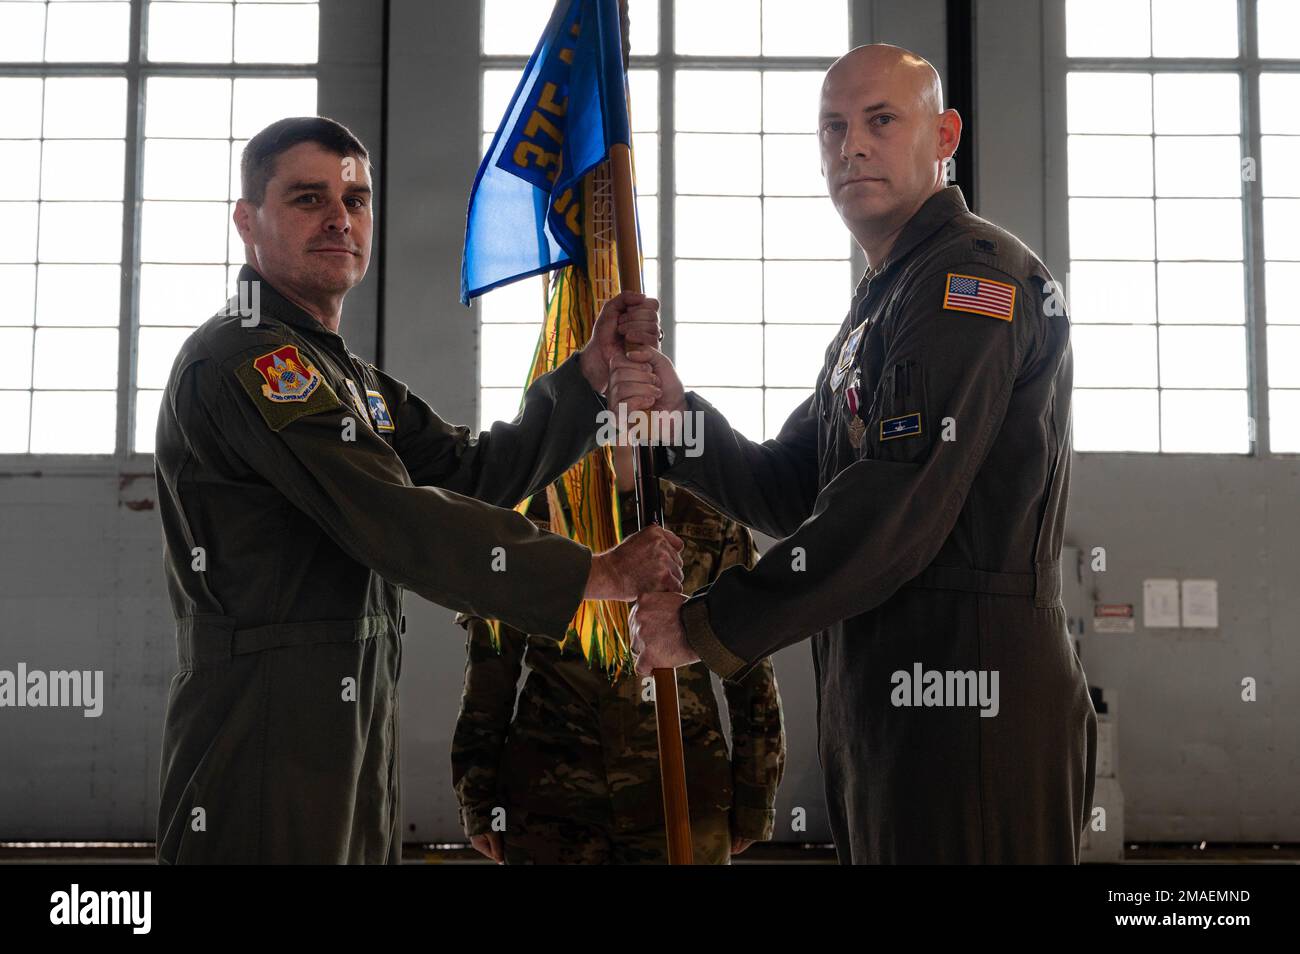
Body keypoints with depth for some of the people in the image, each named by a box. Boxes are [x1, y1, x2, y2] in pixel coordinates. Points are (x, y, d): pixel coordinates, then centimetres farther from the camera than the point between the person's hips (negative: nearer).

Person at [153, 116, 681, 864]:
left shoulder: (349, 380, 20)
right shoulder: (239, 360, -13)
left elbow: (476, 472, 12)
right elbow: (397, 524, -20)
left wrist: (592, 373, -1)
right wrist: (597, 575, -17)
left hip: (357, 733, 9)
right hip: (266, 750, -9)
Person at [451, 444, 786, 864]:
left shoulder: (714, 522, 3)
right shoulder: (530, 515, 5)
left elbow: (751, 672, 6)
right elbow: (490, 667, 7)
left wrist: (753, 799, 4)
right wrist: (478, 798, 5)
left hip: (681, 796, 0)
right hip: (549, 799, 1)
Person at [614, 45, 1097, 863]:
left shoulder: (975, 275, -11)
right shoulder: (882, 304, 23)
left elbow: (892, 512, -21)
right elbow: (791, 494, 17)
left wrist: (709, 629, -16)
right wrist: (676, 415, -1)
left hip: (967, 706, -10)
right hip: (889, 705, 10)